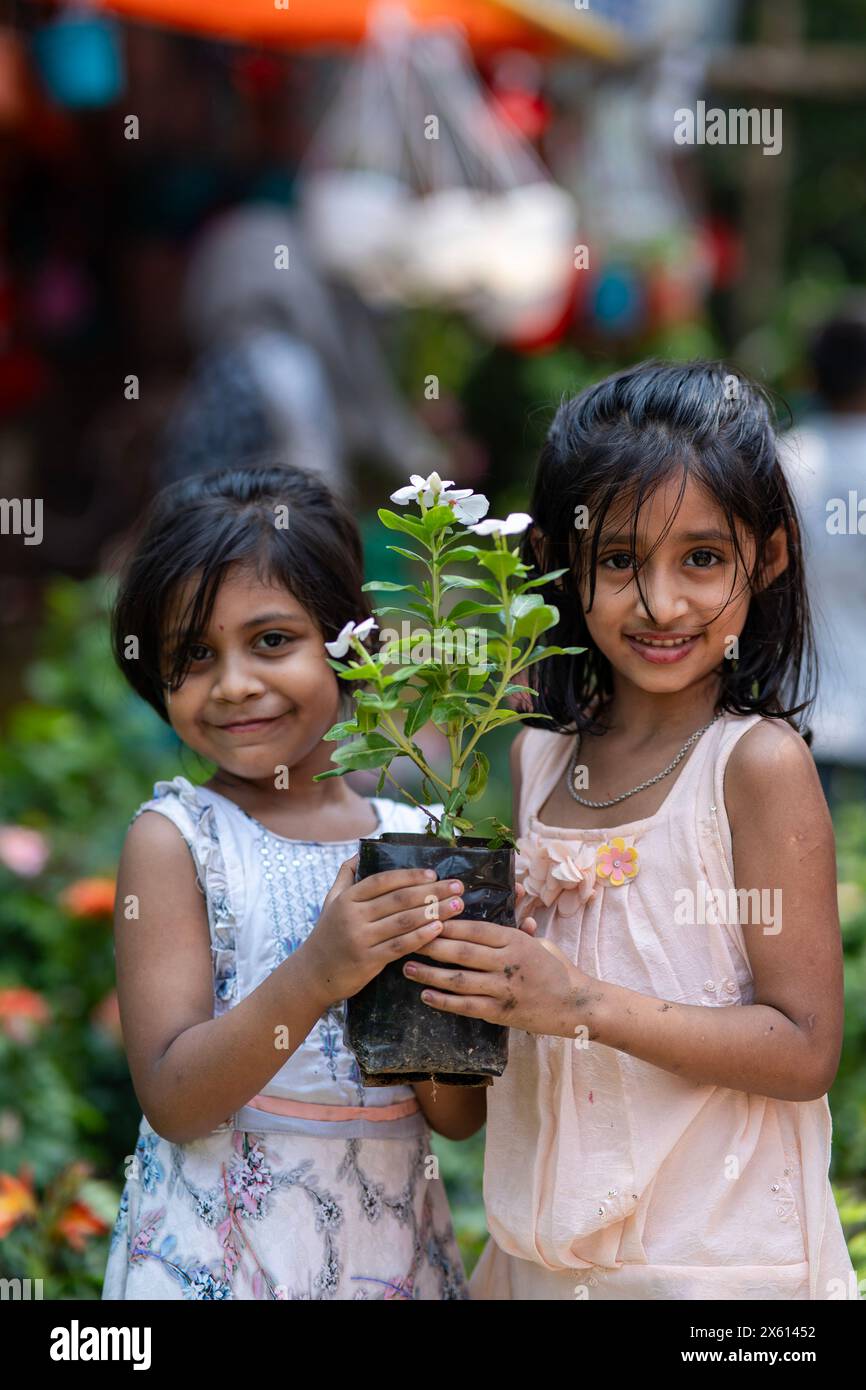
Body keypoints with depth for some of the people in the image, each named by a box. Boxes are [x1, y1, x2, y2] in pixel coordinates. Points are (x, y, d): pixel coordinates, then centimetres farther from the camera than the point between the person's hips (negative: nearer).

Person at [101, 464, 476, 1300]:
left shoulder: (421, 843, -1)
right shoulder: (173, 837, -9)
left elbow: (456, 1120, 1)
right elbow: (172, 1101, -16)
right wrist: (316, 975, -28)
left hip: (396, 1250, 3)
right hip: (219, 1253, -3)